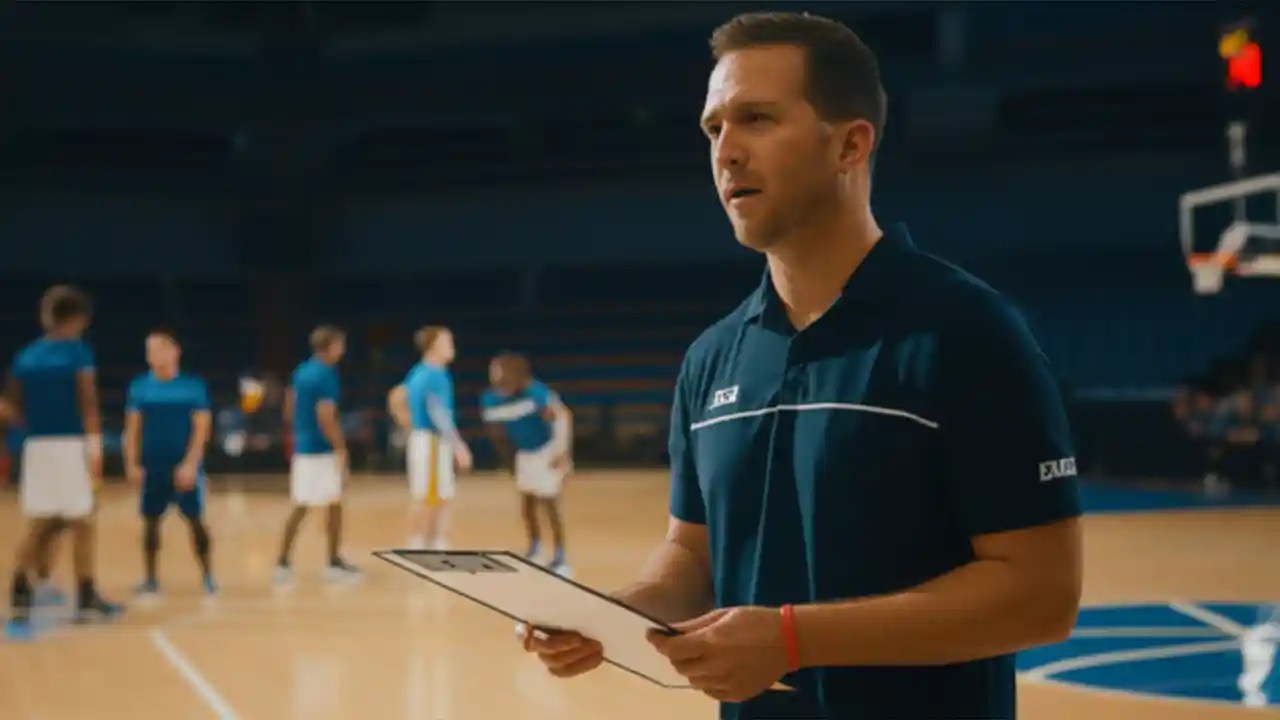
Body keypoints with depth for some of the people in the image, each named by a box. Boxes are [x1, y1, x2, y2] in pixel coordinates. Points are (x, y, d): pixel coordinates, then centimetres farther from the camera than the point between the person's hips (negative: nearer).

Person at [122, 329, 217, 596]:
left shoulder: (194, 386, -4)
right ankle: (151, 578, 16)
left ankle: (207, 576, 7)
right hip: (152, 466, 3)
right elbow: (132, 428, 6)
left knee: (195, 520, -2)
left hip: (184, 466, -2)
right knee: (150, 520, 6)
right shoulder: (139, 387, 3)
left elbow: (202, 428, -6)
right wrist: (132, 464, -2)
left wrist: (190, 464, -14)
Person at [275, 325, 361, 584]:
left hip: (302, 447, 8)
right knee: (335, 505, 4)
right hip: (321, 450, -8)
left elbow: (289, 411, 18)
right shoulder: (326, 375, -16)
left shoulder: (301, 371, 11)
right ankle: (334, 563, 10)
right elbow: (326, 418, -22)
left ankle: (283, 563, 7)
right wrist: (340, 448, -18)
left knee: (300, 507, 10)